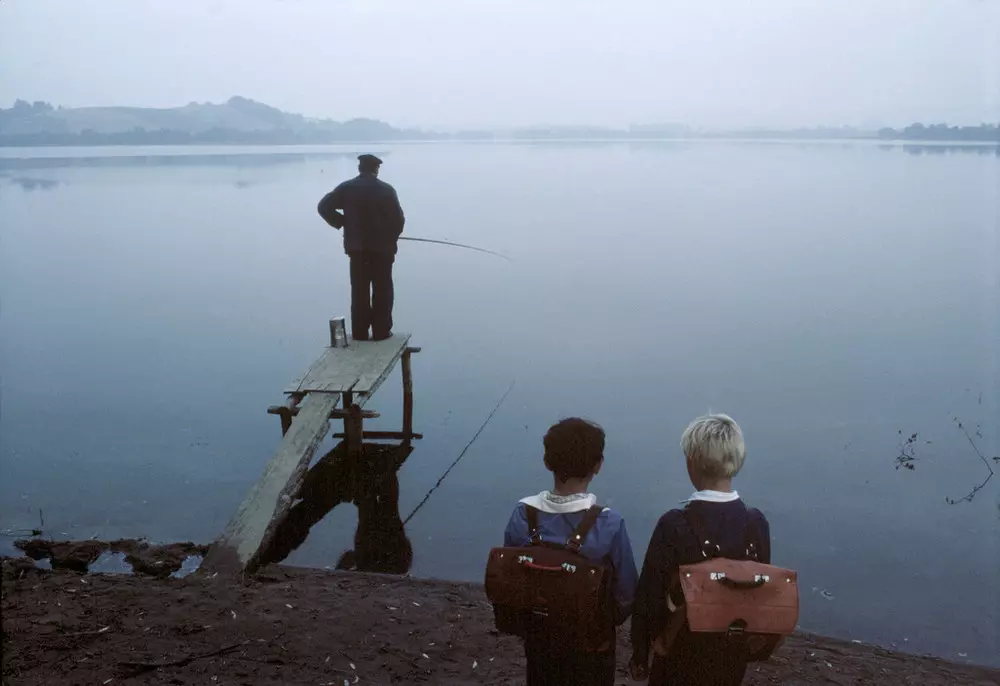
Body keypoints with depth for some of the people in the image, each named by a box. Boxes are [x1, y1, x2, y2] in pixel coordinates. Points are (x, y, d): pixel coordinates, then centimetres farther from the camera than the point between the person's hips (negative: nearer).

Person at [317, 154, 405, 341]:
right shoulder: (386, 189, -4)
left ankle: (359, 333, 9)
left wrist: (342, 223, 5)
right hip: (382, 247, -2)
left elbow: (324, 206, -4)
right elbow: (398, 219, -5)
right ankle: (381, 331, 5)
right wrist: (391, 239, 10)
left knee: (359, 291, 8)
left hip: (357, 246, 2)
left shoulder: (347, 187, 2)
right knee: (382, 291, 5)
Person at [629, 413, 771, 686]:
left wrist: (640, 654, -3)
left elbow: (650, 595, -17)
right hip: (734, 656, 4)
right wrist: (748, 644, 14)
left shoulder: (673, 526, -23)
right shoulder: (756, 523, -11)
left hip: (681, 656, -3)